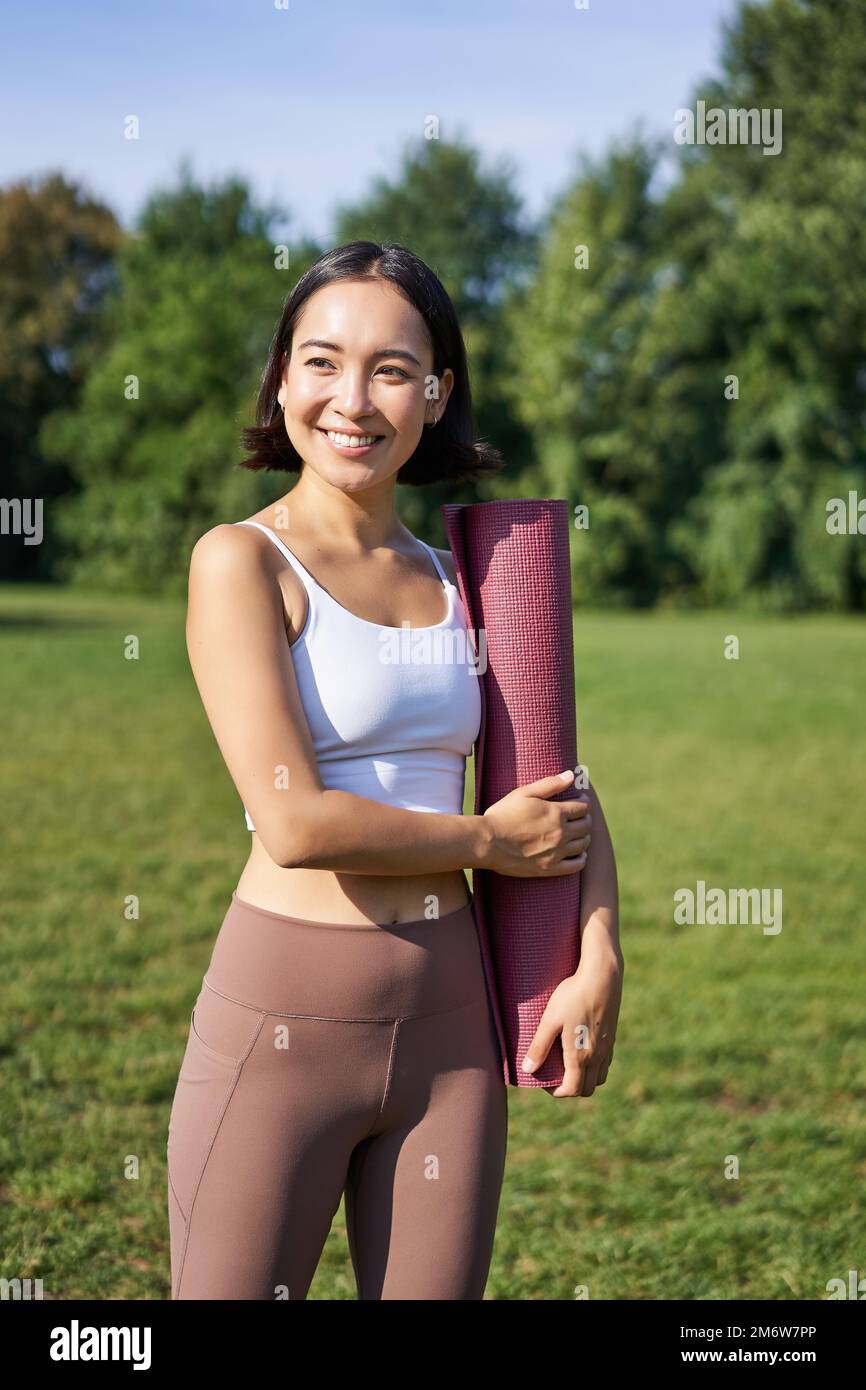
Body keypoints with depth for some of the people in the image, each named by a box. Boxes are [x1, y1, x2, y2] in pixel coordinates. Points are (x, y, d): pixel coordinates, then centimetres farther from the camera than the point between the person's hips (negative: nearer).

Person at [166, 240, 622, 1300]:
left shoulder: (457, 580, 10)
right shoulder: (242, 559, -8)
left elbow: (558, 785, 14)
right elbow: (294, 823, -17)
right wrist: (489, 840, -5)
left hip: (449, 1016, 5)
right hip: (285, 1015, -5)